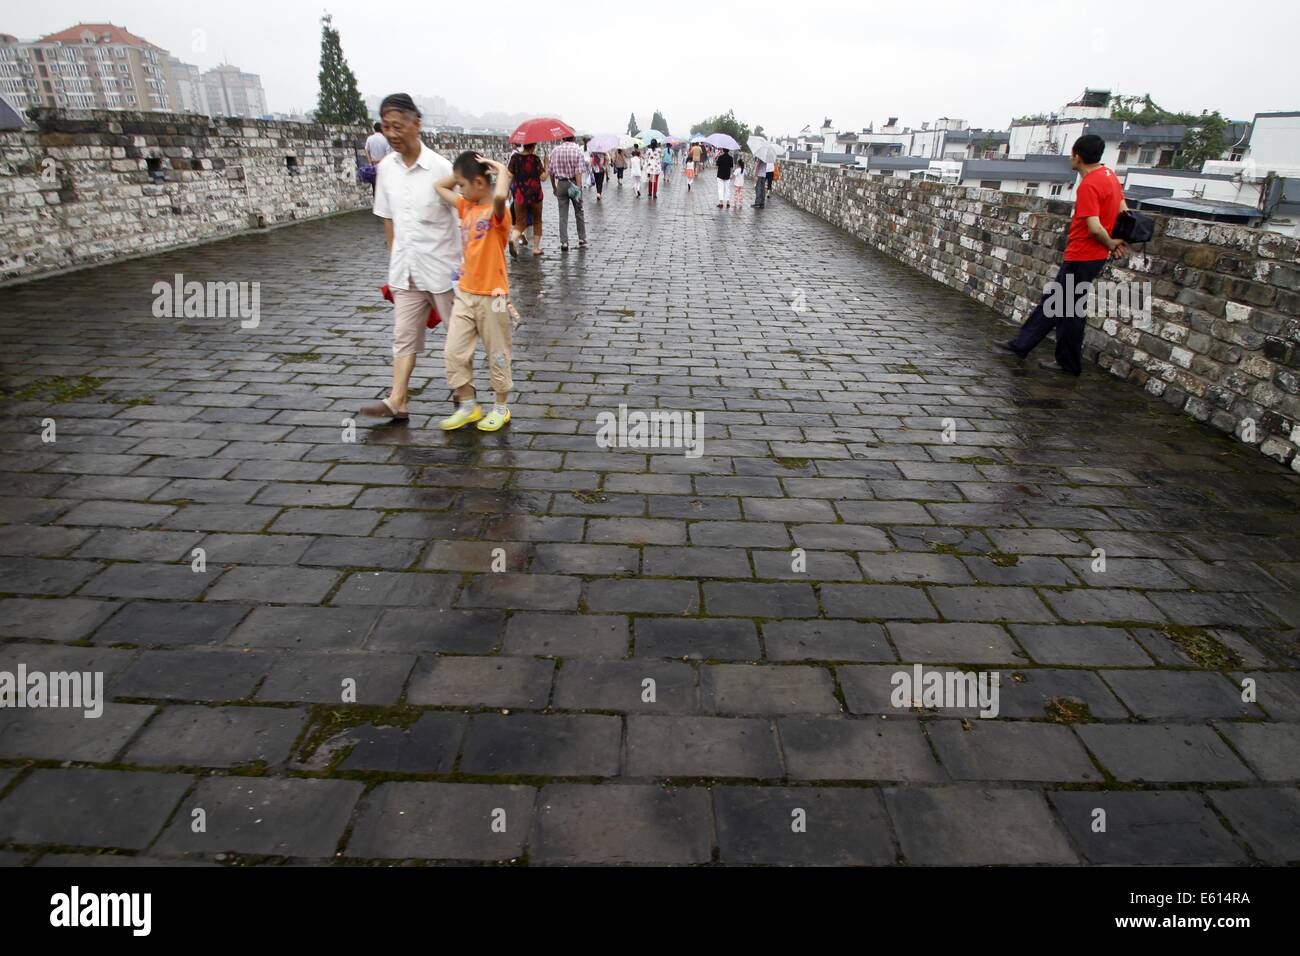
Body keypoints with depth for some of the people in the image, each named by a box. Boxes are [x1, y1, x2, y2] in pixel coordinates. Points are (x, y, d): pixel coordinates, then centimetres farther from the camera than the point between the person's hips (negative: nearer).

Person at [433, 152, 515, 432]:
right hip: (465, 293, 7)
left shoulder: (497, 211, -16)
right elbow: (439, 186, 21)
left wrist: (501, 169, -21)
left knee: (497, 354, 7)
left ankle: (501, 408, 22)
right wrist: (464, 170, 8)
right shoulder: (466, 207, 8)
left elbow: (500, 195, -40)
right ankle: (468, 406, 19)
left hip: (492, 296, -7)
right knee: (454, 353, 6)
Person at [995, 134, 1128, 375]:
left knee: (1068, 309, 2)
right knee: (1052, 300, 16)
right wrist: (1120, 243, 7)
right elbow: (1124, 212, 13)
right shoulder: (1108, 175, 9)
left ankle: (1069, 363, 13)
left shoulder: (1088, 185, -21)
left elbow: (1095, 228, -26)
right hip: (1093, 255, 10)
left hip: (1082, 257, -10)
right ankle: (1022, 344, 25)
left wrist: (1112, 244, -9)